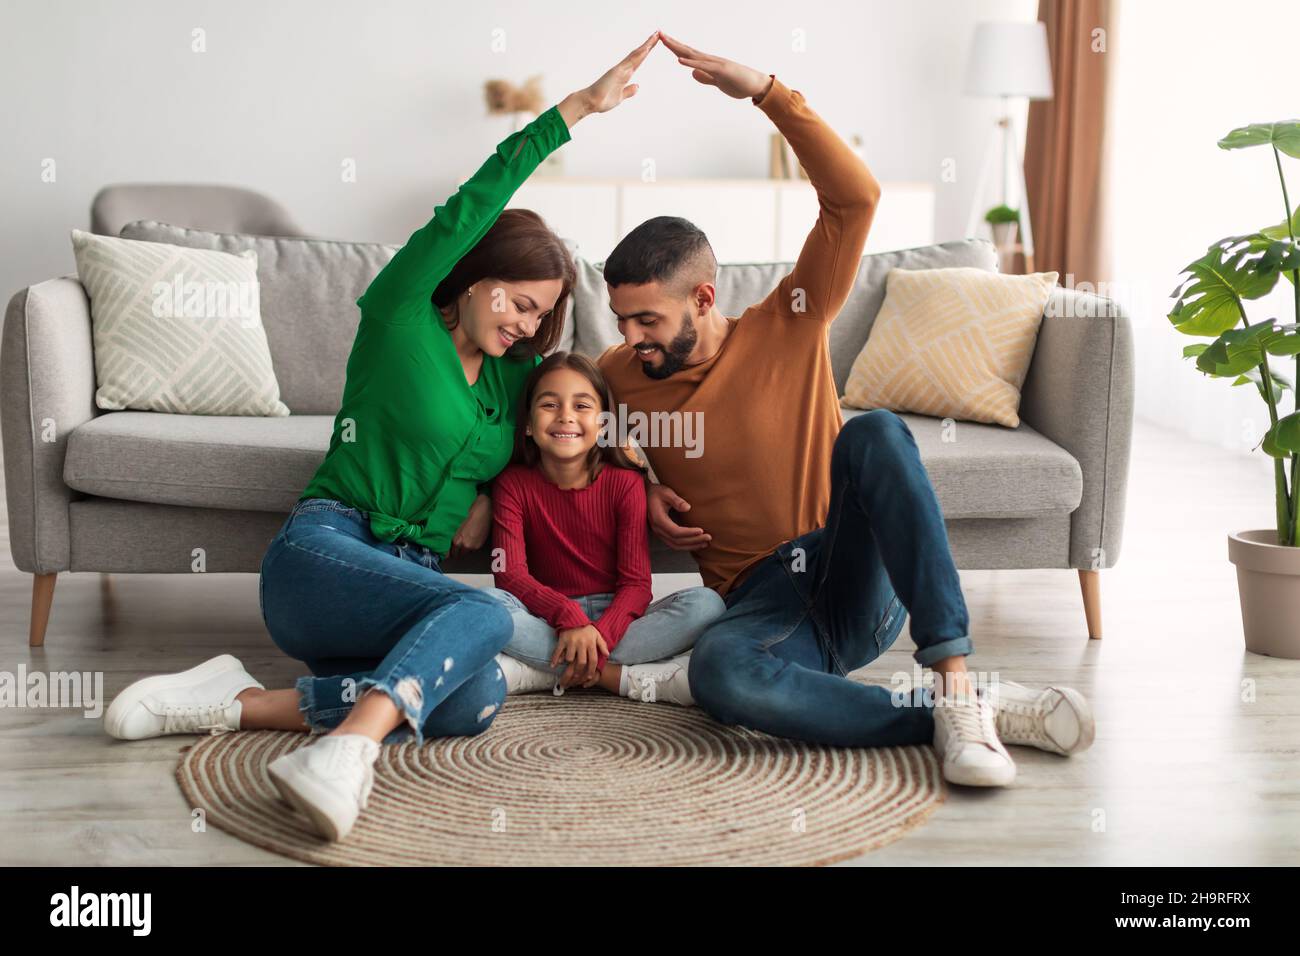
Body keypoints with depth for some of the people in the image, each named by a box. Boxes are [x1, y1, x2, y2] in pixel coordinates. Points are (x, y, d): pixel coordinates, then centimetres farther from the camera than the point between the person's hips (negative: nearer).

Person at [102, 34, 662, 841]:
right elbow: (470, 209, -8)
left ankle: (249, 704, -28)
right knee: (484, 616, -35)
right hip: (322, 549, -5)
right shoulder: (400, 317, 2)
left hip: (413, 575, 5)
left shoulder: (514, 376, 17)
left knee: (480, 697, -30)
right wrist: (576, 109, -12)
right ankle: (343, 758, -52)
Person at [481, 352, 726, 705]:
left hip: (613, 620, 1)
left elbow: (636, 583, -10)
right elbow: (510, 572, -12)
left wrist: (600, 634, -30)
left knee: (705, 604, -27)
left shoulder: (625, 482, -3)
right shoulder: (513, 484, -1)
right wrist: (570, 617, -30)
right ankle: (614, 676, -28)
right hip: (547, 621, -1)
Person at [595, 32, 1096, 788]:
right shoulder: (618, 377, 8)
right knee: (719, 671, -40)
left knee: (874, 432, -34)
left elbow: (856, 196, -11)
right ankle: (964, 716, -31)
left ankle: (955, 682, -38)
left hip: (862, 584, 0)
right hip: (764, 601, 1)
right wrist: (643, 492, 9)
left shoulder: (788, 327, 1)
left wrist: (768, 92, -17)